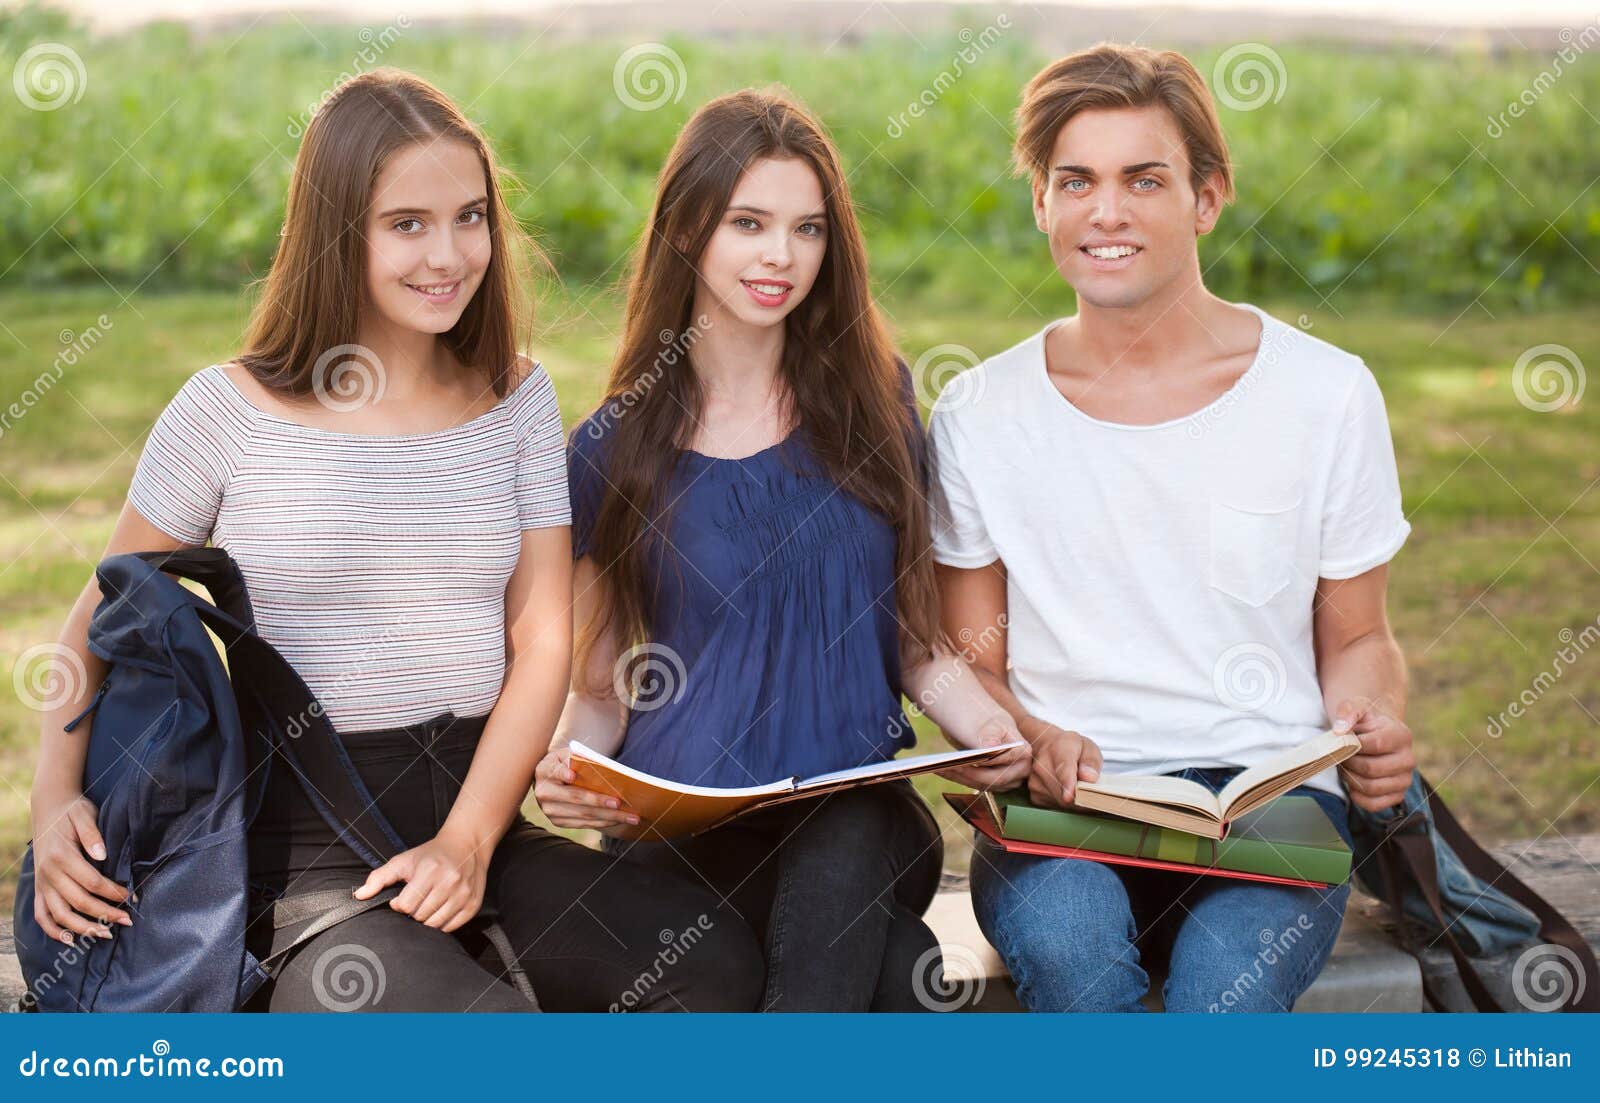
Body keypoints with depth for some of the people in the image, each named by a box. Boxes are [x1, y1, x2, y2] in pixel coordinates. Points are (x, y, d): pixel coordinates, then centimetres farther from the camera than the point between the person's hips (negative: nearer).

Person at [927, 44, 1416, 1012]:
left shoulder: (1326, 394, 3)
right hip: (1058, 810, 1)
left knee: (1228, 978, -33)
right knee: (1064, 943, -33)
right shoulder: (979, 415, 5)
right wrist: (1032, 742, -12)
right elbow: (969, 665, 10)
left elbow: (1356, 640, 13)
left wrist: (1373, 728, -10)